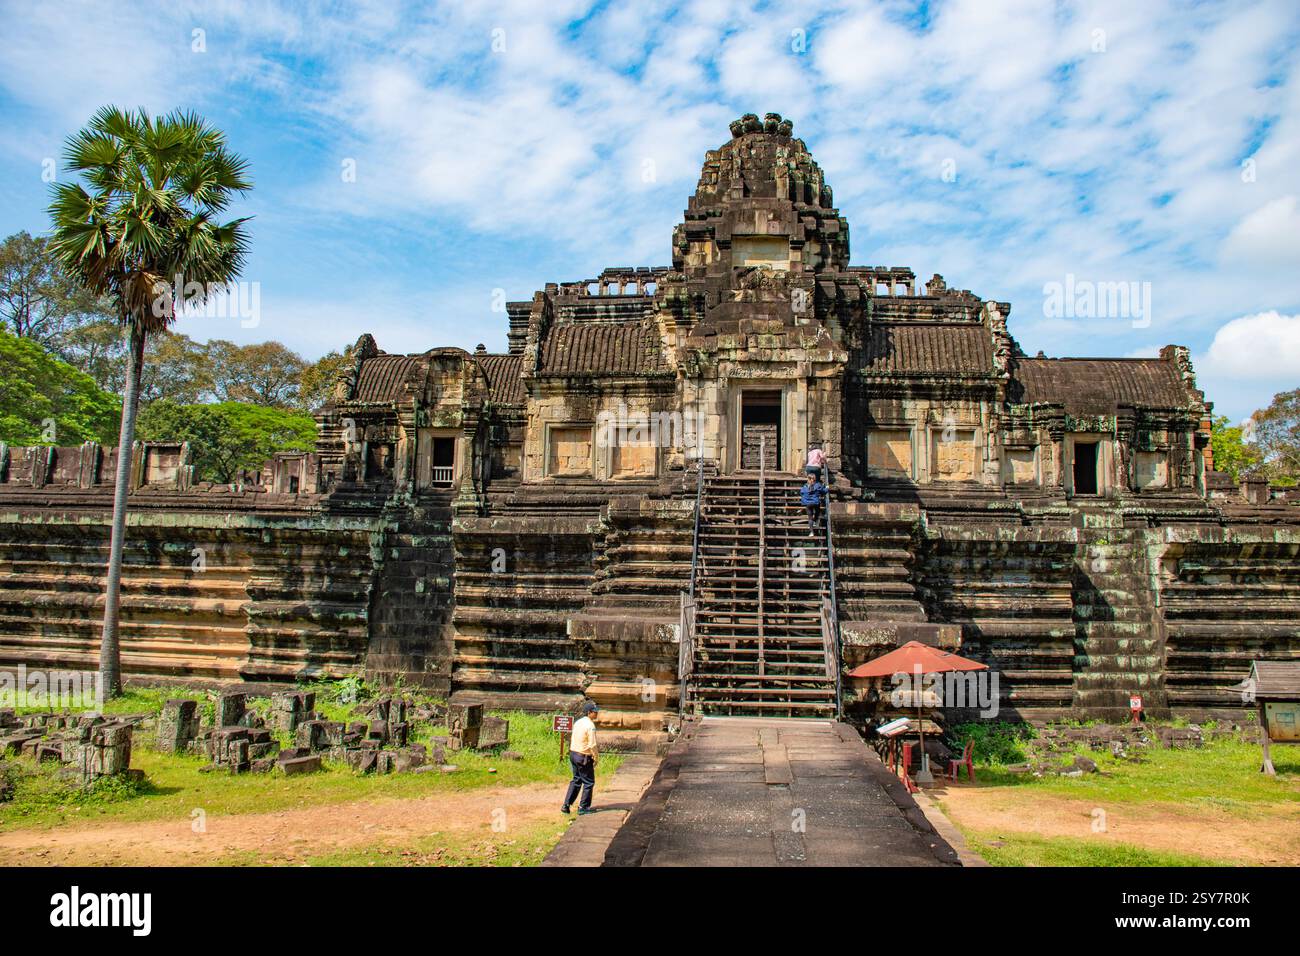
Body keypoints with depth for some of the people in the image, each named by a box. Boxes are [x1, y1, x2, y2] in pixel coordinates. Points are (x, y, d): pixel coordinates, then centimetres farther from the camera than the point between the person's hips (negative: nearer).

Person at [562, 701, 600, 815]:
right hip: (584, 757, -9)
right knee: (589, 782, 6)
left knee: (576, 780, 19)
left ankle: (566, 806, 19)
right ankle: (583, 807, 10)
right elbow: (592, 745, -20)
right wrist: (596, 757, -8)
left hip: (573, 754, 9)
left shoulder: (578, 722, 8)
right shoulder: (590, 725, -19)